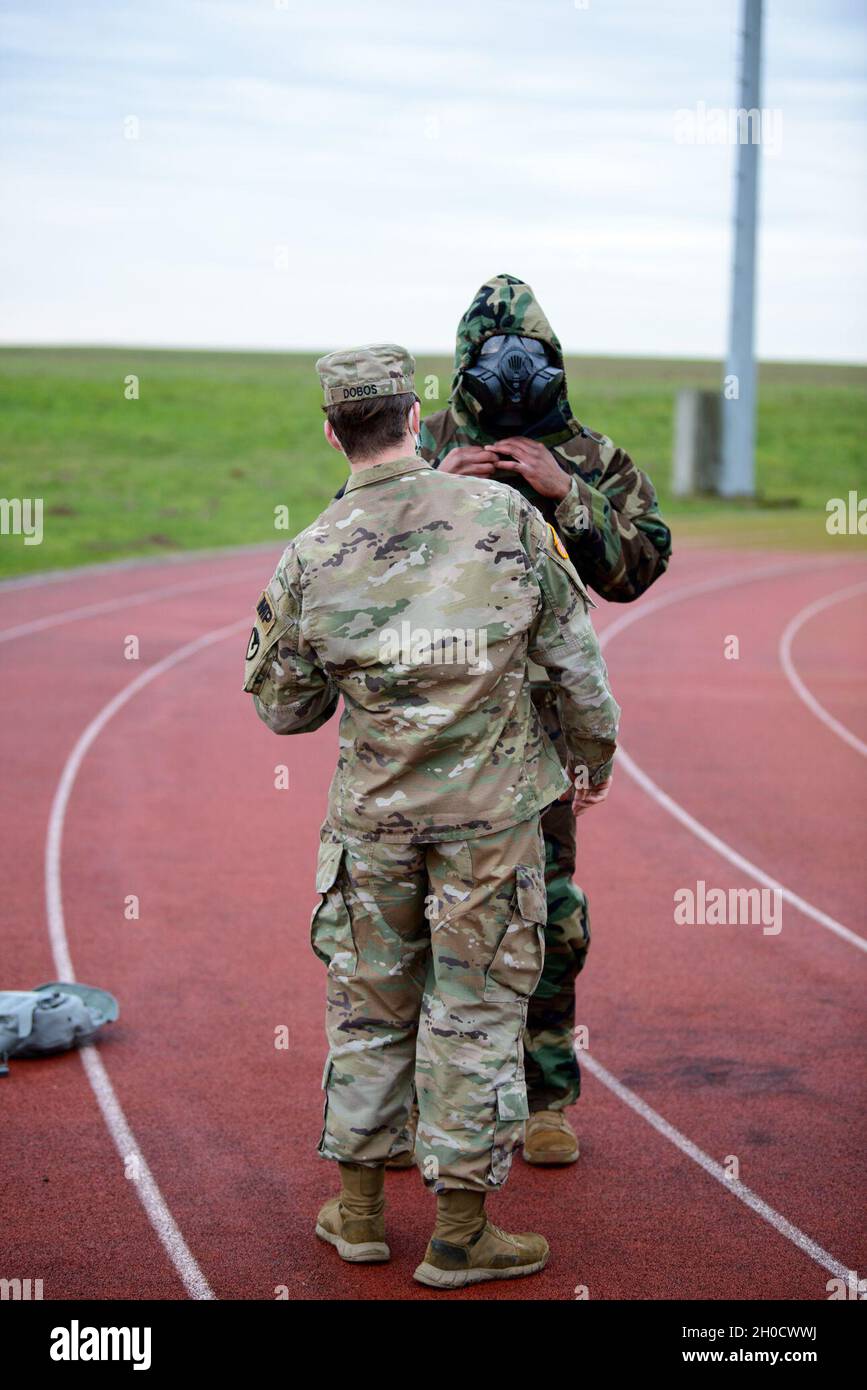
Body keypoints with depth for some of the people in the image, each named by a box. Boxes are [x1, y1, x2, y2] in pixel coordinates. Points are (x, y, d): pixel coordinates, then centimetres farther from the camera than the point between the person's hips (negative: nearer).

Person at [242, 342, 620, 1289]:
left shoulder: (310, 558, -5)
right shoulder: (505, 517, -8)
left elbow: (282, 708, 4)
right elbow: (575, 654, -1)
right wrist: (596, 754, 15)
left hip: (372, 816, 2)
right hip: (490, 815, -1)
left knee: (367, 1005, 15)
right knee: (476, 1010, 6)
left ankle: (358, 1210, 24)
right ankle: (459, 1236, 12)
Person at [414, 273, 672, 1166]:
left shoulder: (592, 461, 5)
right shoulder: (422, 447, 5)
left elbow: (639, 567, -4)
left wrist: (565, 493, -14)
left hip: (538, 717, 0)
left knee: (546, 910, 4)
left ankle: (545, 1099, 18)